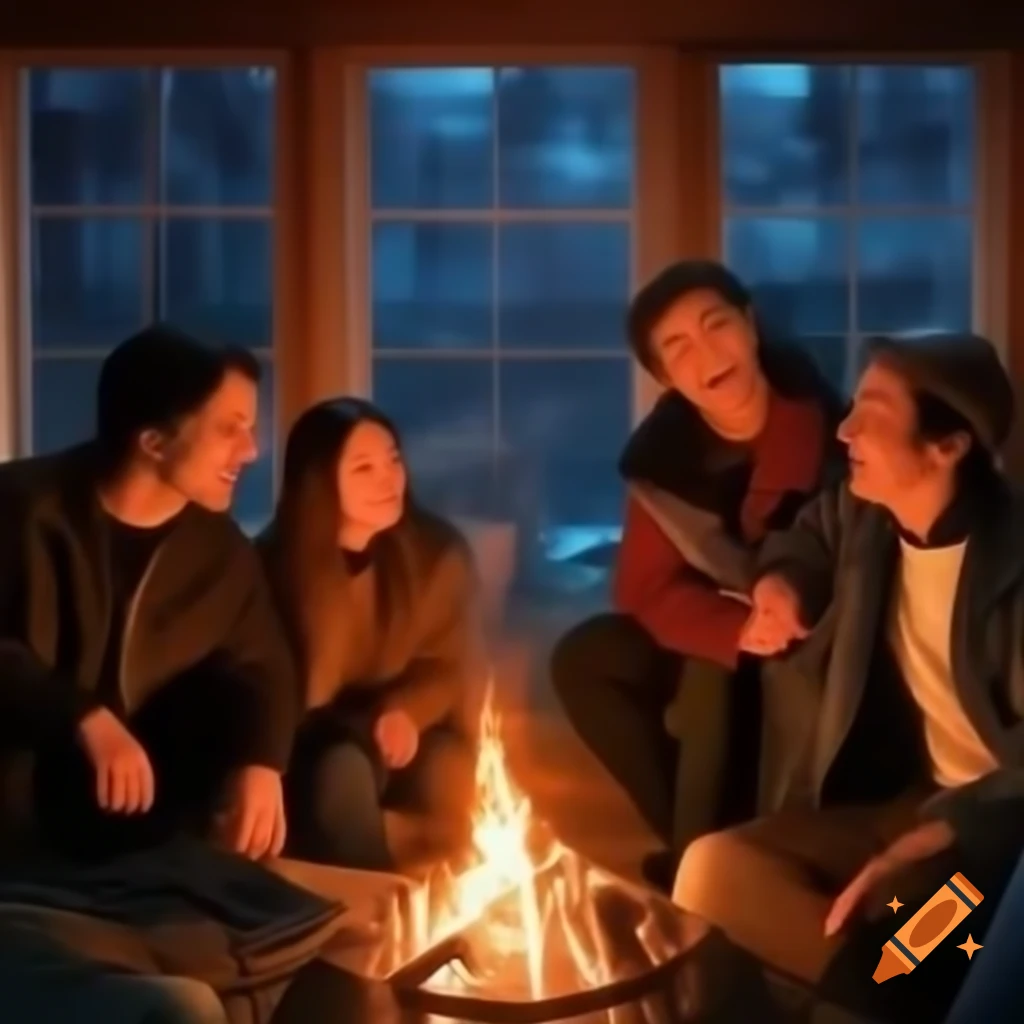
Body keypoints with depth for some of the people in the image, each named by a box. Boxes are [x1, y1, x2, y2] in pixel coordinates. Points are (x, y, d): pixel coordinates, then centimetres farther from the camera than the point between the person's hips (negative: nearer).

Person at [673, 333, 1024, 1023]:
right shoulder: (860, 515, 2)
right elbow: (805, 542, 29)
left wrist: (930, 844, -32)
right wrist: (780, 585, 6)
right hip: (912, 798, 7)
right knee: (715, 869, -16)